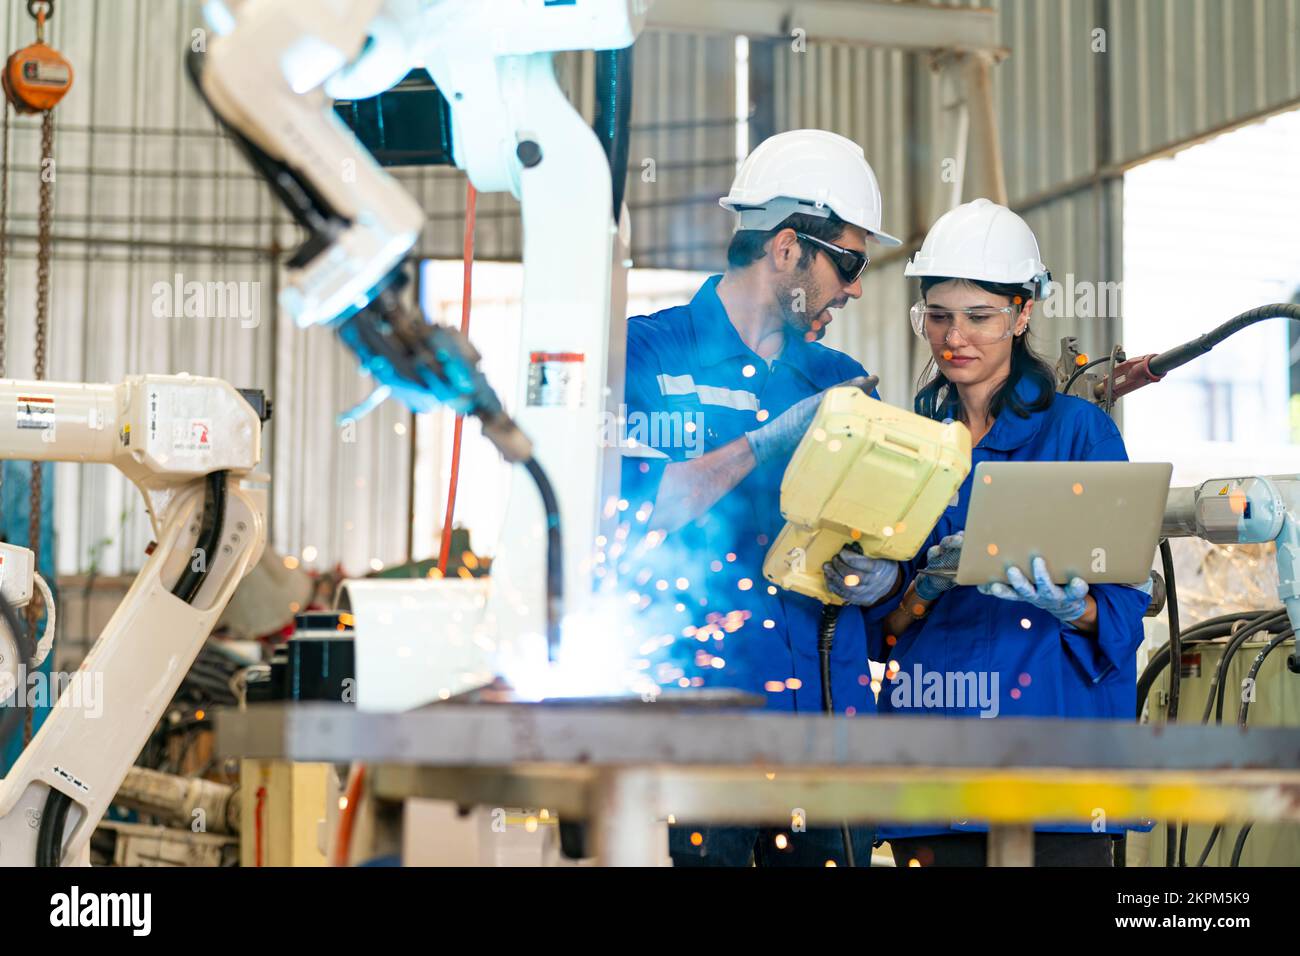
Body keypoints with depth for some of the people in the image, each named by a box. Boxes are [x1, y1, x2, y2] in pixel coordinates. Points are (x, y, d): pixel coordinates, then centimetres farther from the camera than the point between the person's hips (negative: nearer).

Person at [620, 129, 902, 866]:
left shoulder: (842, 383, 18)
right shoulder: (644, 355, 3)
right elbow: (626, 510, -12)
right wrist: (770, 442, -12)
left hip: (828, 708, 4)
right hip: (689, 705, -4)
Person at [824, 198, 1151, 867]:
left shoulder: (1079, 428, 2)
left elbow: (1124, 608, -3)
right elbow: (887, 631, 10)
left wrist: (1068, 607, -23)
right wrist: (925, 587, -11)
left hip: (1054, 740, -3)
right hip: (932, 754, 3)